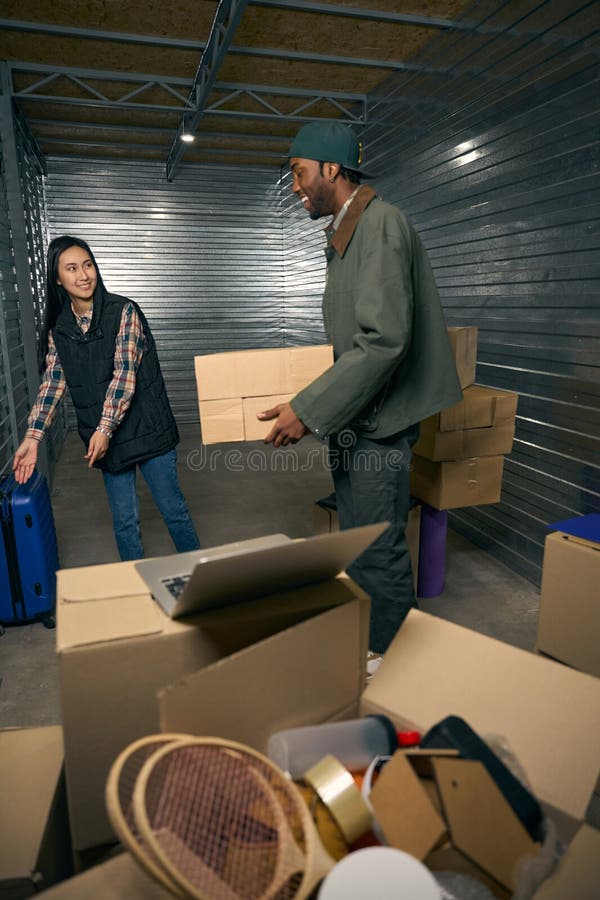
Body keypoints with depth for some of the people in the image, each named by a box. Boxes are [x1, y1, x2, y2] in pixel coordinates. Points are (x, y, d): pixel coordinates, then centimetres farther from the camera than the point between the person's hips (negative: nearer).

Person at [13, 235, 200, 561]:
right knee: (124, 521, 11)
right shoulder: (58, 328, 4)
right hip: (105, 440, 4)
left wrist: (105, 428, -25)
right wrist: (32, 437, -10)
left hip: (146, 430, -4)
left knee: (173, 509, 7)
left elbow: (125, 373, -17)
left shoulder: (123, 311, -10)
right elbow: (52, 382, 1)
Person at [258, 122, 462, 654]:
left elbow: (383, 340, -26)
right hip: (352, 418, 10)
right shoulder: (345, 233, 16)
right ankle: (363, 645, 38)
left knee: (379, 556, 1)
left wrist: (308, 410, -25)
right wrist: (319, 404, 16)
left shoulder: (381, 223, -15)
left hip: (378, 424, -10)